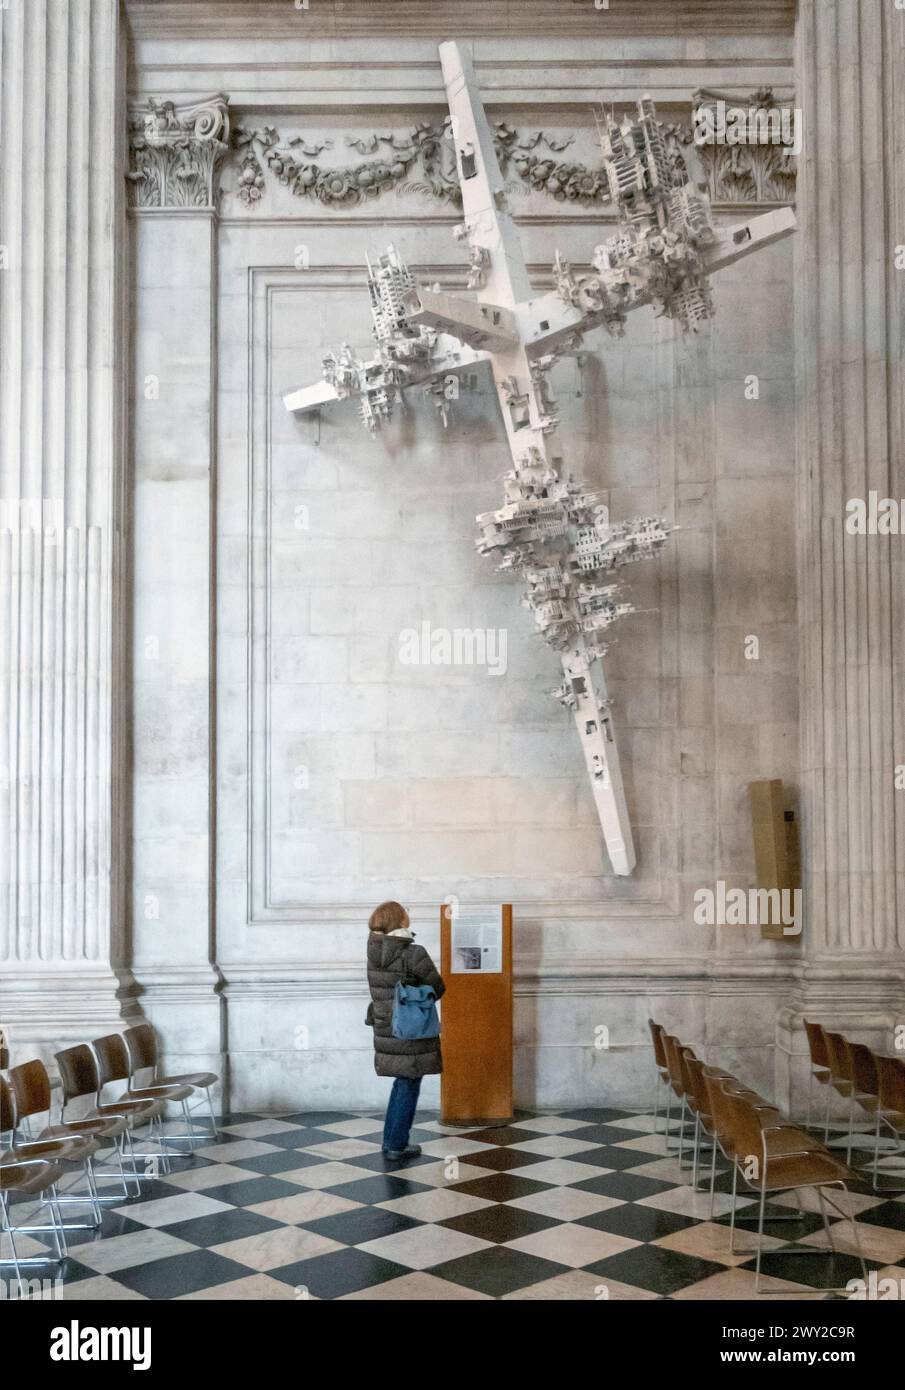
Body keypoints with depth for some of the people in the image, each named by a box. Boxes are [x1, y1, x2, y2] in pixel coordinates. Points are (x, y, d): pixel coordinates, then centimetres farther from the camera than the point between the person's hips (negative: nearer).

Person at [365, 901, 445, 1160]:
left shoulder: (374, 952, -3)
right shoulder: (414, 954, -20)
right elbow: (438, 988, -11)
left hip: (385, 1029, 6)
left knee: (401, 1082, 22)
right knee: (409, 1086, 7)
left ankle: (390, 1139, 28)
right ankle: (397, 1145, 14)